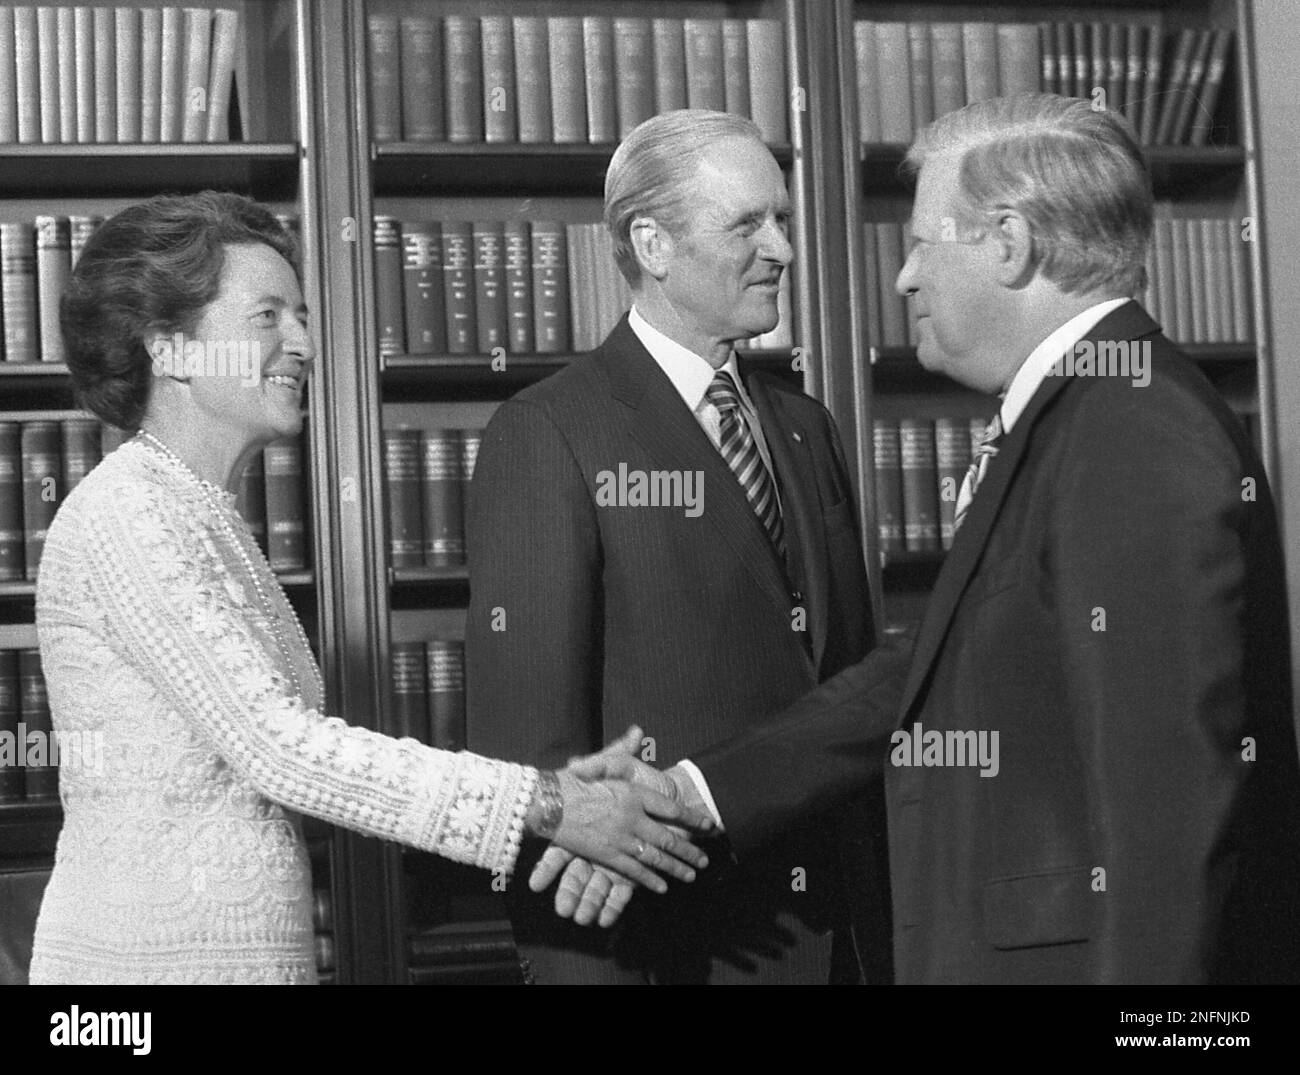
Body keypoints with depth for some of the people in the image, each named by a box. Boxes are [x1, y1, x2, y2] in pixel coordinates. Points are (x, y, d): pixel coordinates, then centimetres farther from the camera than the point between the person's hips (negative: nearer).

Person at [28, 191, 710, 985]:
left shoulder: (206, 516, 13)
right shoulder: (125, 512, -15)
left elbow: (266, 750, 9)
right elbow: (272, 745, -21)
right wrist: (544, 804, -22)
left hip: (253, 947, 8)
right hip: (150, 955, -8)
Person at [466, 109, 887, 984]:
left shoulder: (808, 430, 12)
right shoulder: (548, 438, -9)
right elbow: (526, 723, -13)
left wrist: (881, 921, 8)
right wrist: (577, 959, -16)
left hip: (828, 928, 6)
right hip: (653, 934, -6)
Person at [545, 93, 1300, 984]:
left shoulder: (1136, 435, -19)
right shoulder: (1065, 425, 14)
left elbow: (1175, 788, -24)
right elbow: (936, 684, 14)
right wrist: (688, 797, 9)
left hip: (1105, 952, -9)